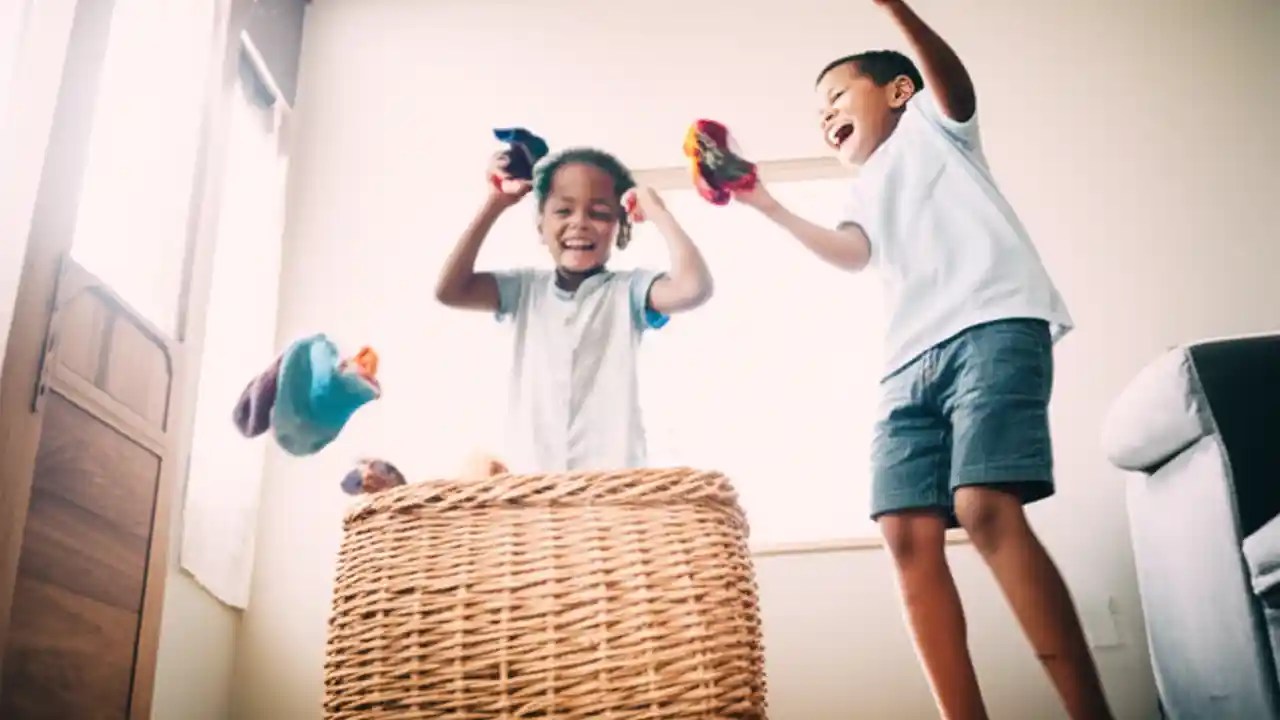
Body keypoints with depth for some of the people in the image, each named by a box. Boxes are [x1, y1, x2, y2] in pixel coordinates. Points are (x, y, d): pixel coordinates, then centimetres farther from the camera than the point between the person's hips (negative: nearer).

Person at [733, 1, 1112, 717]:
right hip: (911, 363, 6)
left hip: (993, 327, -6)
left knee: (986, 509, -23)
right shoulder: (867, 191, 32)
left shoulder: (931, 122, 20)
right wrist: (770, 207, 1)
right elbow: (853, 253, 11)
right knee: (908, 534, -8)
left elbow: (953, 80, -5)